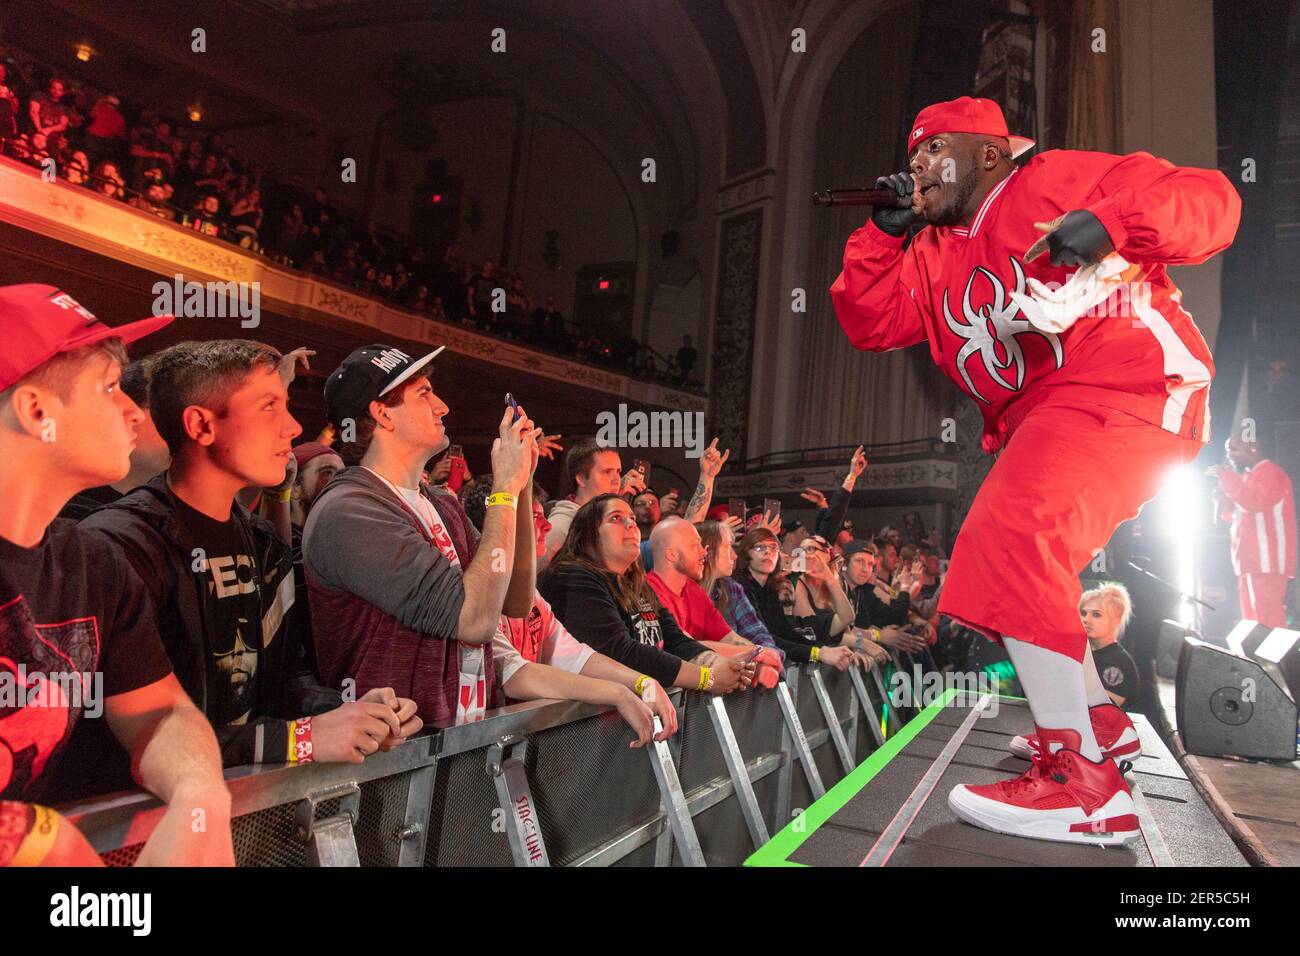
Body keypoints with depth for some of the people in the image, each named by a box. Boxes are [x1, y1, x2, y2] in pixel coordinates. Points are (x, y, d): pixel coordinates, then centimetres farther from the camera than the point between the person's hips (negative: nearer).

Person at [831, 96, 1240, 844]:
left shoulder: (1061, 180, 2)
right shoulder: (935, 258, 21)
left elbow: (1211, 198, -4)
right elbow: (869, 324, 12)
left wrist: (1111, 222, -22)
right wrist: (884, 232, 6)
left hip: (1128, 385, -9)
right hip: (1040, 417, 9)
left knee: (1012, 535, -28)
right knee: (1024, 560, 17)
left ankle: (1086, 781, -22)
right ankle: (1096, 722, 37)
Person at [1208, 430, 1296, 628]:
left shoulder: (1269, 471, -6)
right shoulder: (1249, 476, 22)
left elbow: (1254, 503, -23)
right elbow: (1240, 516, 27)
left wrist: (1225, 476, -17)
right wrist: (1223, 502, 9)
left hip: (1266, 561, -10)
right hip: (1251, 561, 10)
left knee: (1268, 621, -13)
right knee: (1253, 621, 8)